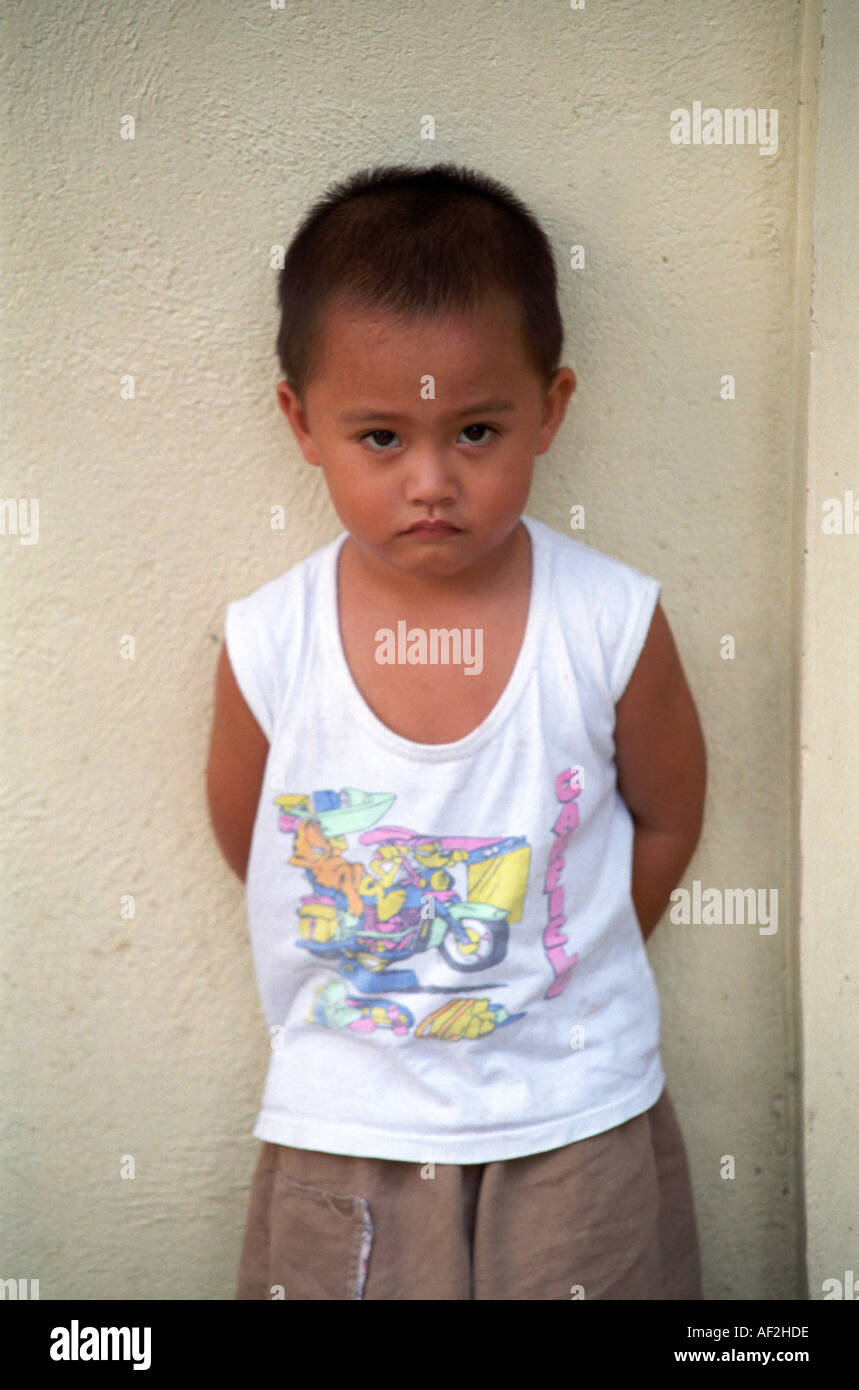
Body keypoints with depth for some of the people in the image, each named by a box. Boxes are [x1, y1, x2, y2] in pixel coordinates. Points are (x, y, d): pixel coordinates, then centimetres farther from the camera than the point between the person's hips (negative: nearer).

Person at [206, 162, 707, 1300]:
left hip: (578, 1130, 0)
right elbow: (245, 843, 3)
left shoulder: (611, 623, -14)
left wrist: (558, 971, 6)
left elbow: (666, 820, 1)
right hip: (342, 1133, 1)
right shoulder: (269, 644, -13)